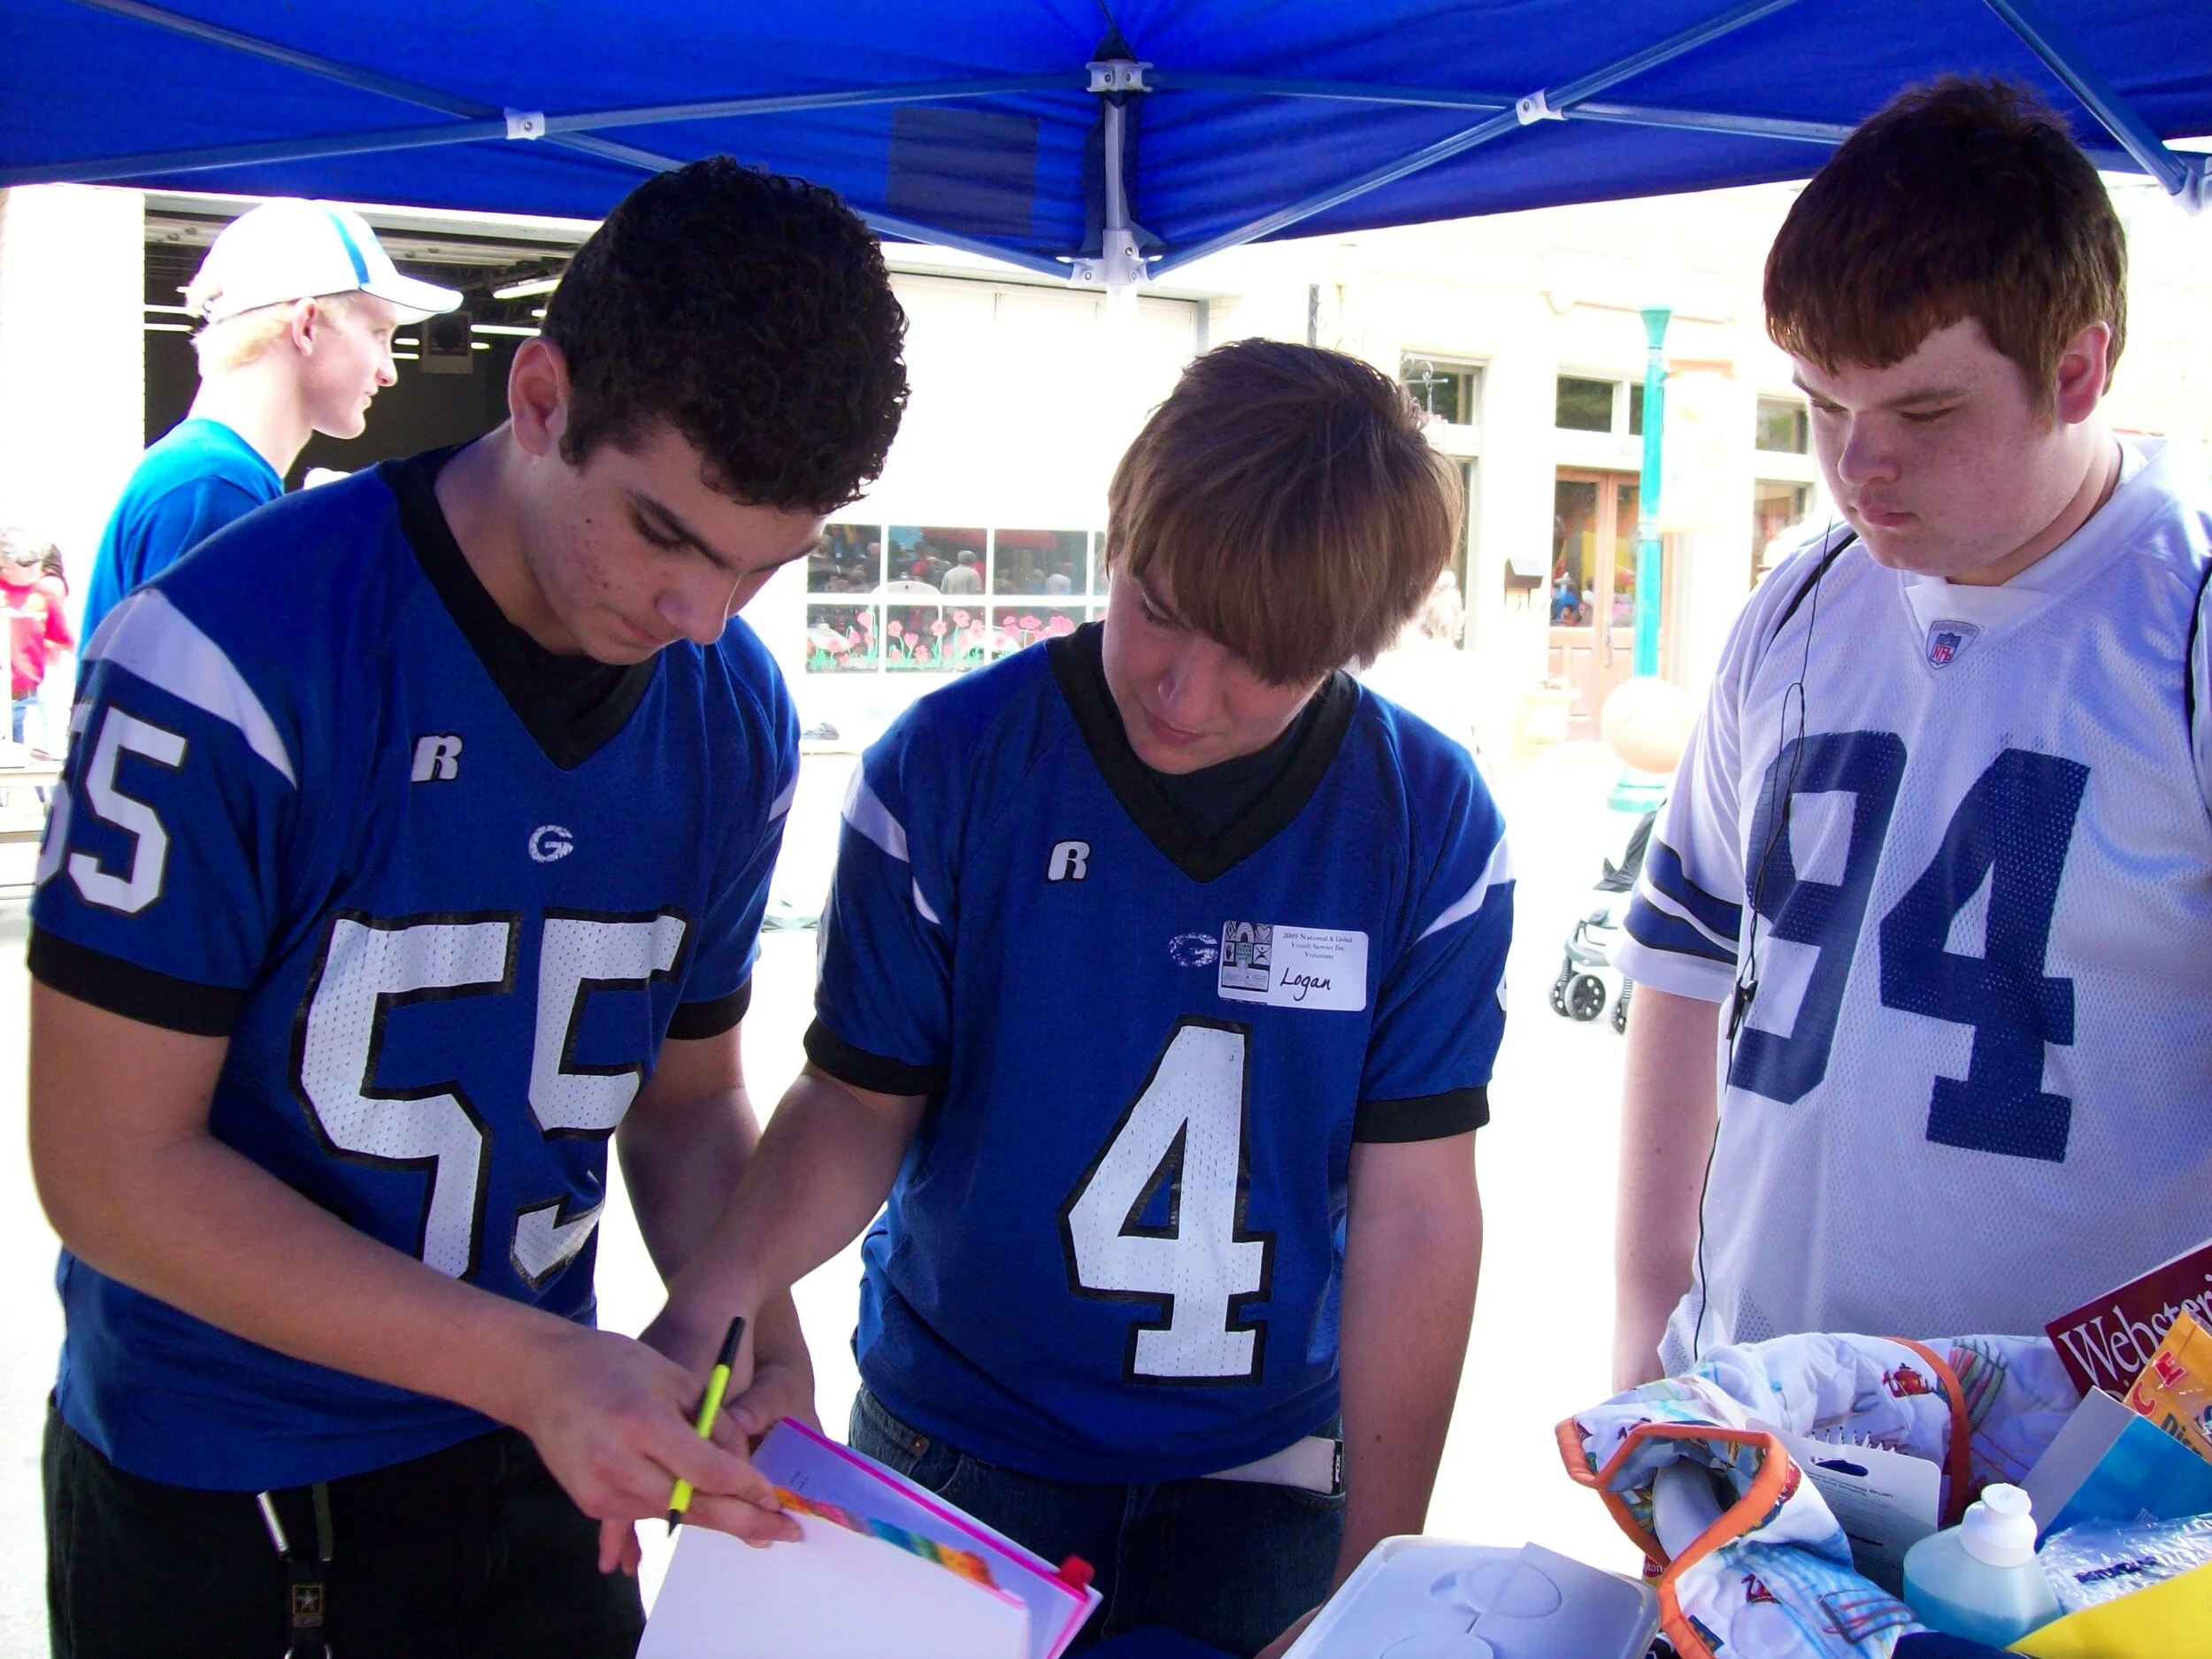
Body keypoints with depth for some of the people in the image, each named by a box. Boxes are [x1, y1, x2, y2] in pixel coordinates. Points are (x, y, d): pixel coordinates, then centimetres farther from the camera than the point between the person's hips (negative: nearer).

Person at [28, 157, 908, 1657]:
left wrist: (756, 1334, -13)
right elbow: (113, 1167, -20)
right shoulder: (227, 663, -23)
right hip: (198, 1485, -4)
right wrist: (532, 1362, -26)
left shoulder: (738, 719, -6)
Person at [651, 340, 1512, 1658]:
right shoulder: (948, 770, -13)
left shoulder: (1432, 825, -11)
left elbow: (1414, 1211, -9)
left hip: (1261, 1464, 0)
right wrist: (714, 1300, -23)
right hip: (955, 1445, 0)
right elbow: (863, 1101, -5)